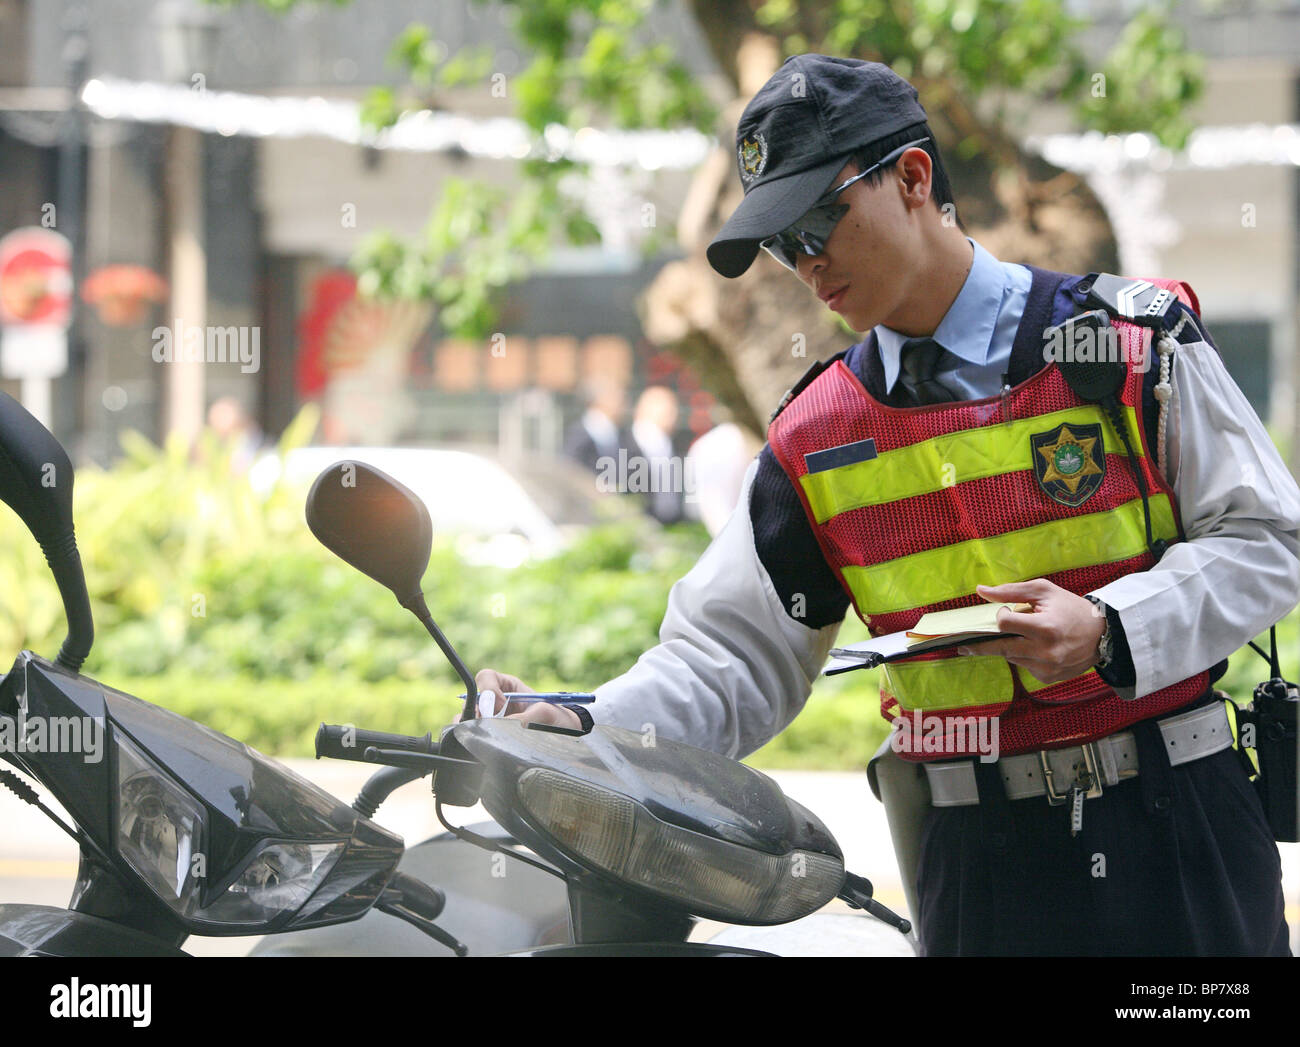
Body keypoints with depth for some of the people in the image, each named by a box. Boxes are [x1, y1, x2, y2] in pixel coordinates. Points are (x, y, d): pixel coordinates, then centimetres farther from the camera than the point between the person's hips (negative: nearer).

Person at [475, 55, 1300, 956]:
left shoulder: (1134, 342, -2)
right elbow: (731, 660, 5)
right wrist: (585, 732, -13)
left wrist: (1109, 631, -16)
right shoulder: (815, 443, 7)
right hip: (981, 863, 2)